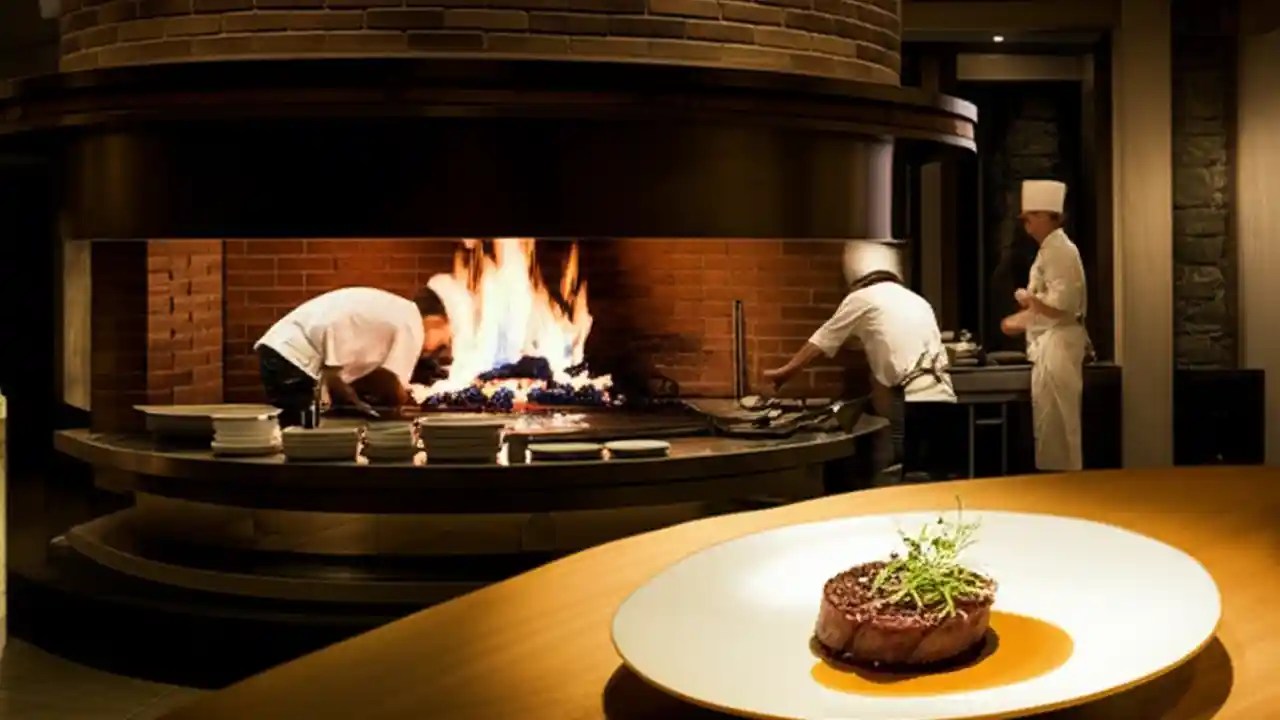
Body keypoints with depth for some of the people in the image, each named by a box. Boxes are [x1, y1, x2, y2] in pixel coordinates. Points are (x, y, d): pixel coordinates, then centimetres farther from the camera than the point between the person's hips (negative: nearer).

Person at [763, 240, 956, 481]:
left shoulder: (862, 298, 7)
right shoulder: (917, 301, 24)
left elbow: (821, 342, 17)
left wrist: (785, 371, 29)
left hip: (912, 399, -6)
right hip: (941, 397, 6)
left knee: (906, 476, -5)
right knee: (930, 475, 9)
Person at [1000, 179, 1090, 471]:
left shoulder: (1060, 250, -17)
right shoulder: (1050, 249, 15)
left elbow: (1060, 306, -24)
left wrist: (1025, 297, -10)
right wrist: (1020, 320, 16)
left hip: (1058, 345, -10)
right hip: (1049, 344, 10)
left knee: (1057, 423, -3)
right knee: (1049, 422, 15)